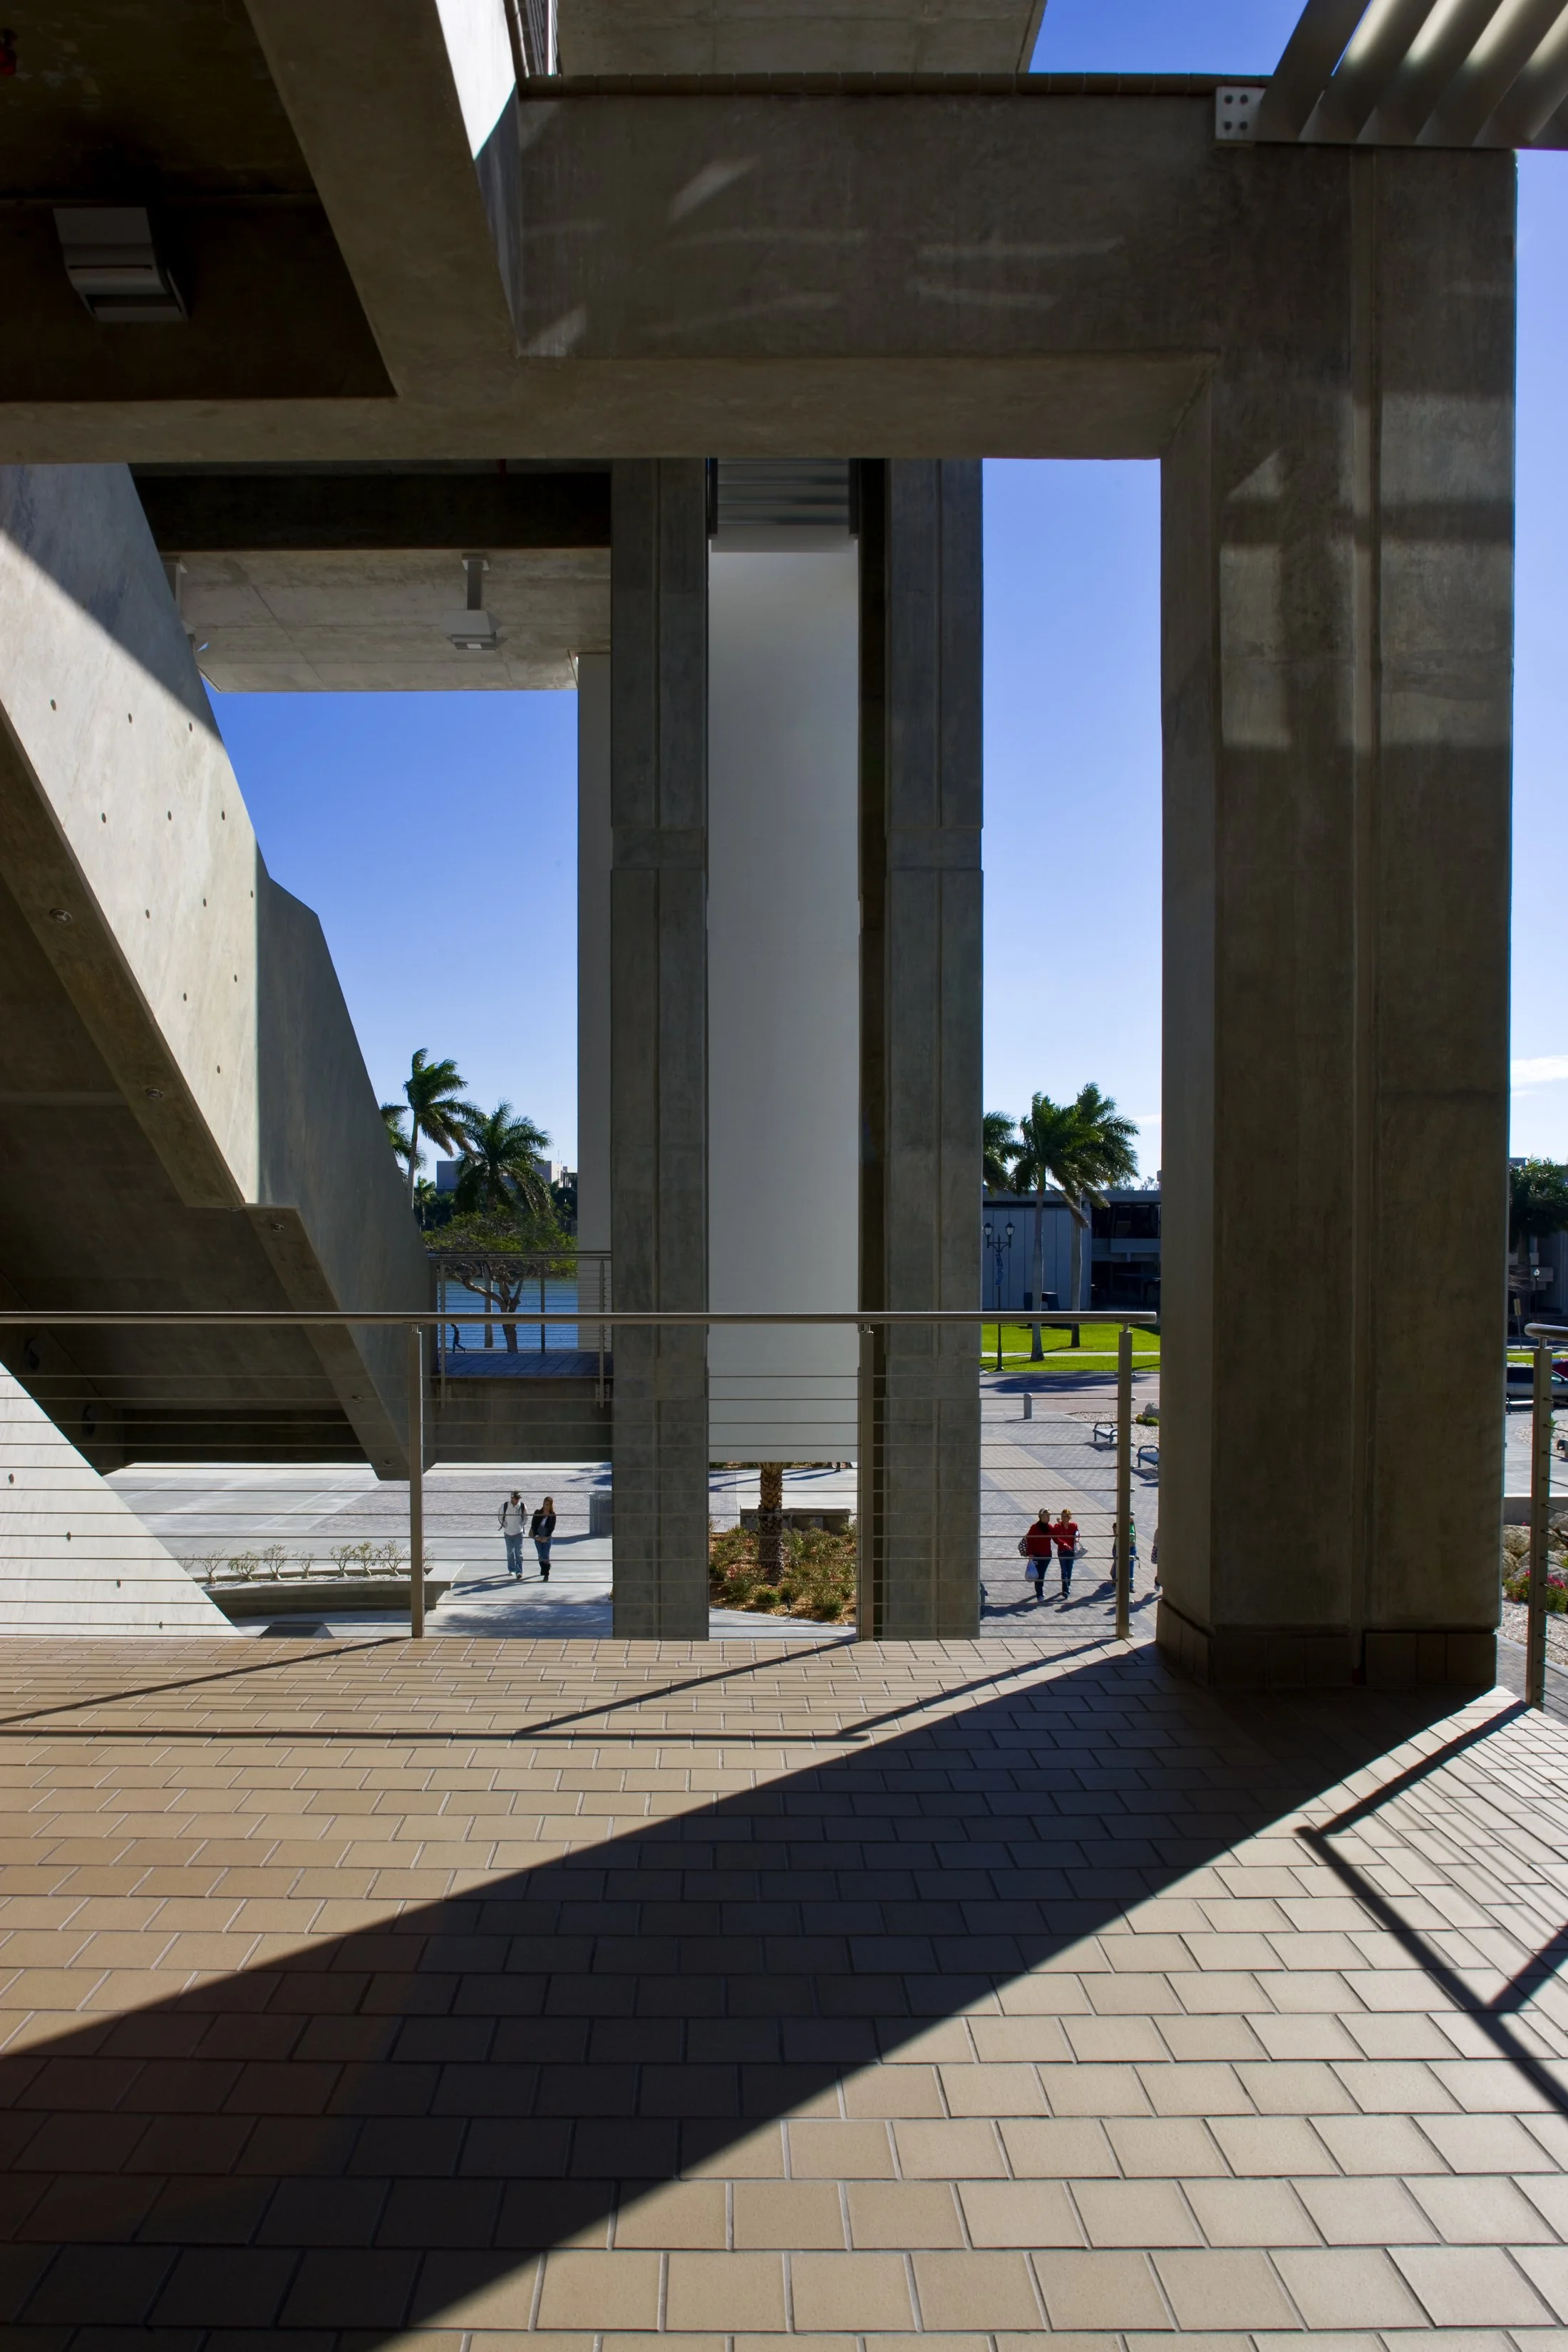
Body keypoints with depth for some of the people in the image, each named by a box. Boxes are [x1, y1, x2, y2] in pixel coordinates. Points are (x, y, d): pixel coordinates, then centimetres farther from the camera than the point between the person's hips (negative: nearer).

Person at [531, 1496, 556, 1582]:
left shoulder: (552, 1515, -5)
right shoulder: (538, 1513, -1)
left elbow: (552, 1528, -6)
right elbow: (533, 1525, -1)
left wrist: (546, 1537, -14)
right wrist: (536, 1536, -10)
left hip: (547, 1538, -2)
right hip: (537, 1538, 2)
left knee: (546, 1556, -5)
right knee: (540, 1556, 9)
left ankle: (546, 1575, -3)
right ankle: (543, 1571, 26)